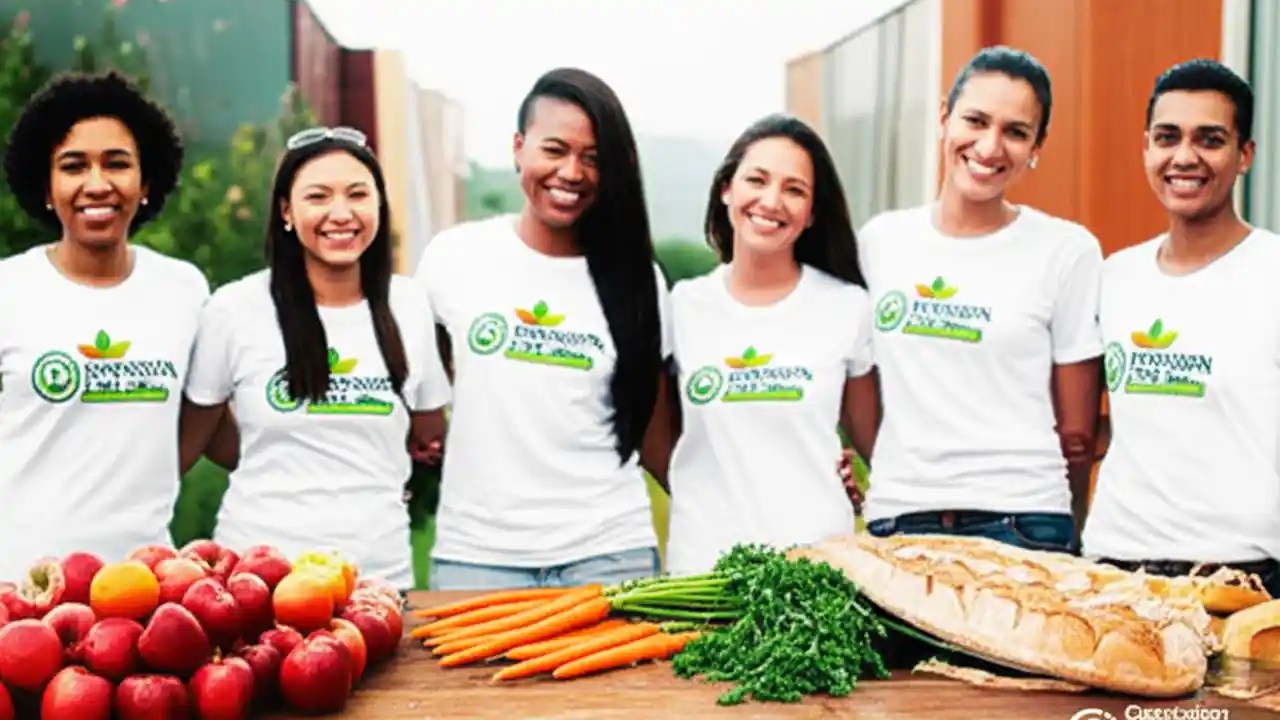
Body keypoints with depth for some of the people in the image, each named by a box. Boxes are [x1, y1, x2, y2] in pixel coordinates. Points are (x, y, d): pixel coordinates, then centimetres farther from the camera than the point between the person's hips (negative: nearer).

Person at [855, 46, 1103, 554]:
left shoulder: (1068, 251, -2)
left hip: (1018, 519, -2)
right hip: (895, 518, 3)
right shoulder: (878, 241, 7)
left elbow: (1076, 436, 3)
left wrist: (1066, 544, 7)